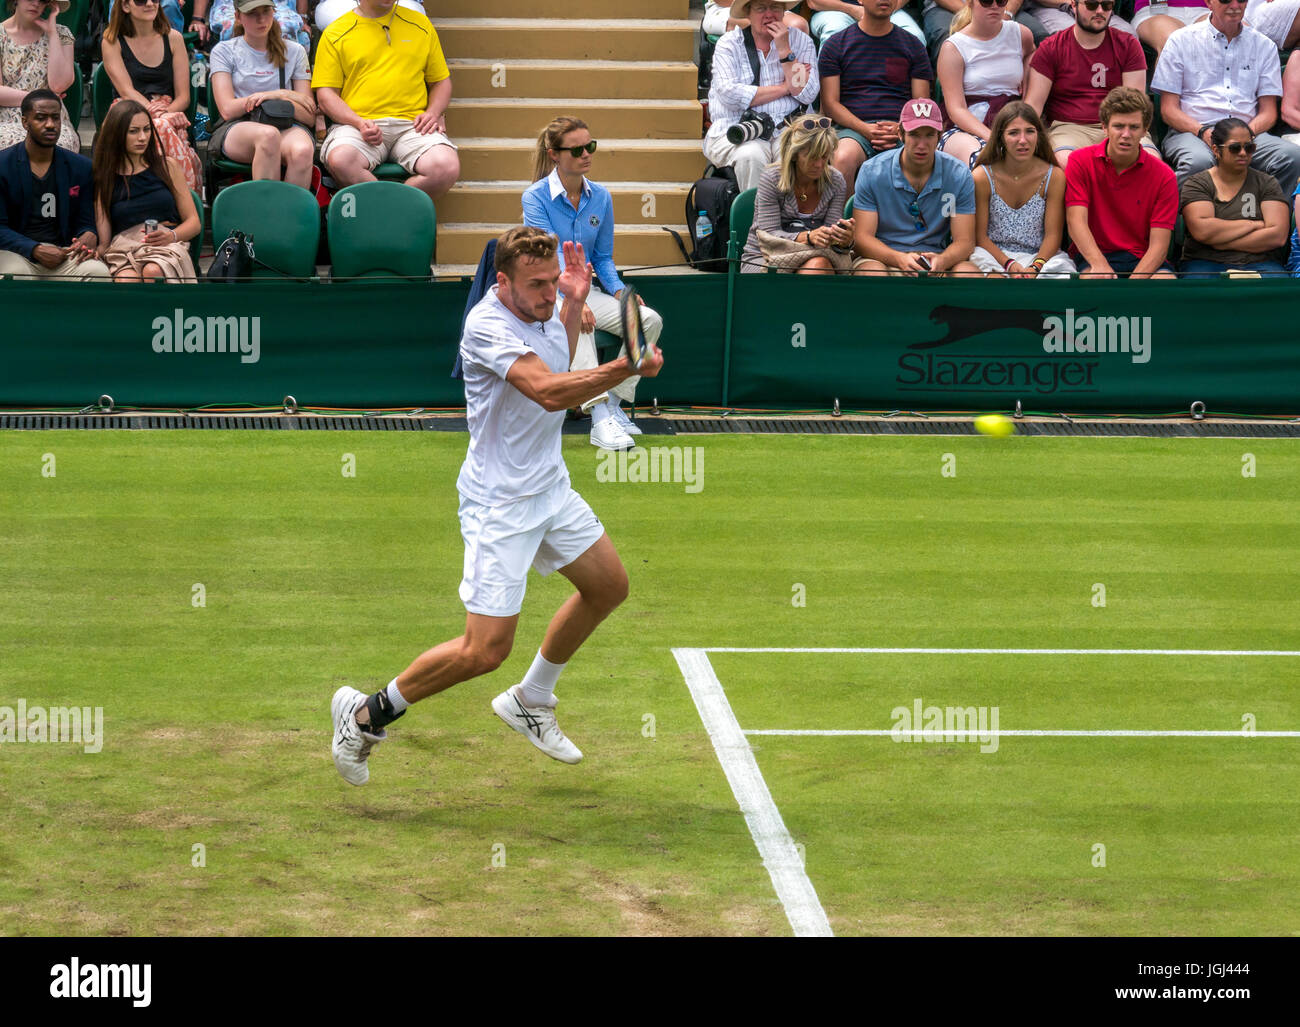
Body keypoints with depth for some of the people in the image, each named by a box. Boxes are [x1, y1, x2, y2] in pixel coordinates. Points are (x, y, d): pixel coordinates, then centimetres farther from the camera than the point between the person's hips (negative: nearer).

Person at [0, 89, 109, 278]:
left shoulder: (80, 167, 11)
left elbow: (85, 222, 15)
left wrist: (89, 237, -12)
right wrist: (35, 250, -19)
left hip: (64, 251, 2)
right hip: (17, 252, -2)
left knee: (98, 272, -31)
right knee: (15, 275, -39)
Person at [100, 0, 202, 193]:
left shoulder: (173, 38, 14)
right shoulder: (112, 41, 8)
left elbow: (183, 96, 10)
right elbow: (127, 91, -5)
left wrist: (166, 113, -13)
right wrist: (158, 114, -21)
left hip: (170, 113, 2)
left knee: (164, 127, -37)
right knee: (163, 128, -37)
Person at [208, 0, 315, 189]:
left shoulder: (294, 52, 17)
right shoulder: (223, 51, 12)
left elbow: (310, 117, 9)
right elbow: (228, 110, -1)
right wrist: (282, 94, -1)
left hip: (287, 126, 2)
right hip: (237, 128, -1)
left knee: (302, 151, -37)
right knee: (269, 135, -40)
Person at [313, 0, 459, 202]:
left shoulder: (420, 25, 18)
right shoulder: (335, 34, 10)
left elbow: (441, 81, 24)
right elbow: (326, 94, 5)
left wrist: (433, 113, 2)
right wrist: (359, 123, -13)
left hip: (411, 125, 2)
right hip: (355, 123, -2)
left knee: (447, 167, -31)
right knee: (341, 160, -38)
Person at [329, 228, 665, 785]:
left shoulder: (545, 309, 2)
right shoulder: (488, 326, -25)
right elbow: (548, 393, -38)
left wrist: (574, 303, 12)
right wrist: (626, 368, -39)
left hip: (550, 487, 9)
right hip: (499, 504, -9)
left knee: (608, 584, 20)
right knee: (484, 650, -12)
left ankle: (531, 702, 37)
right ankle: (365, 713, 4)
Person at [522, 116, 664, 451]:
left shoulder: (600, 197, 5)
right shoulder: (536, 197, -11)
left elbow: (603, 258, 14)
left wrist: (618, 291, -6)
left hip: (584, 291, 6)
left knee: (649, 320, -17)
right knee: (578, 323, -40)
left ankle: (613, 402, -9)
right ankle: (600, 417, -48)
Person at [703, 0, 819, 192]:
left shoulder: (800, 41, 13)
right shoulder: (729, 44, 7)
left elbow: (807, 95, 1)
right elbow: (729, 95, -10)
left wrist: (784, 50, -5)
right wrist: (784, 88, -4)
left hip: (785, 131, 2)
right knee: (751, 156, -36)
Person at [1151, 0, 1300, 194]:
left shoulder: (1263, 46, 16)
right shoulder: (1181, 41, 8)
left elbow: (1268, 112, 13)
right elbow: (1169, 110, 4)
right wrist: (1204, 132, -15)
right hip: (1191, 132, -3)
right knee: (1198, 161, -40)